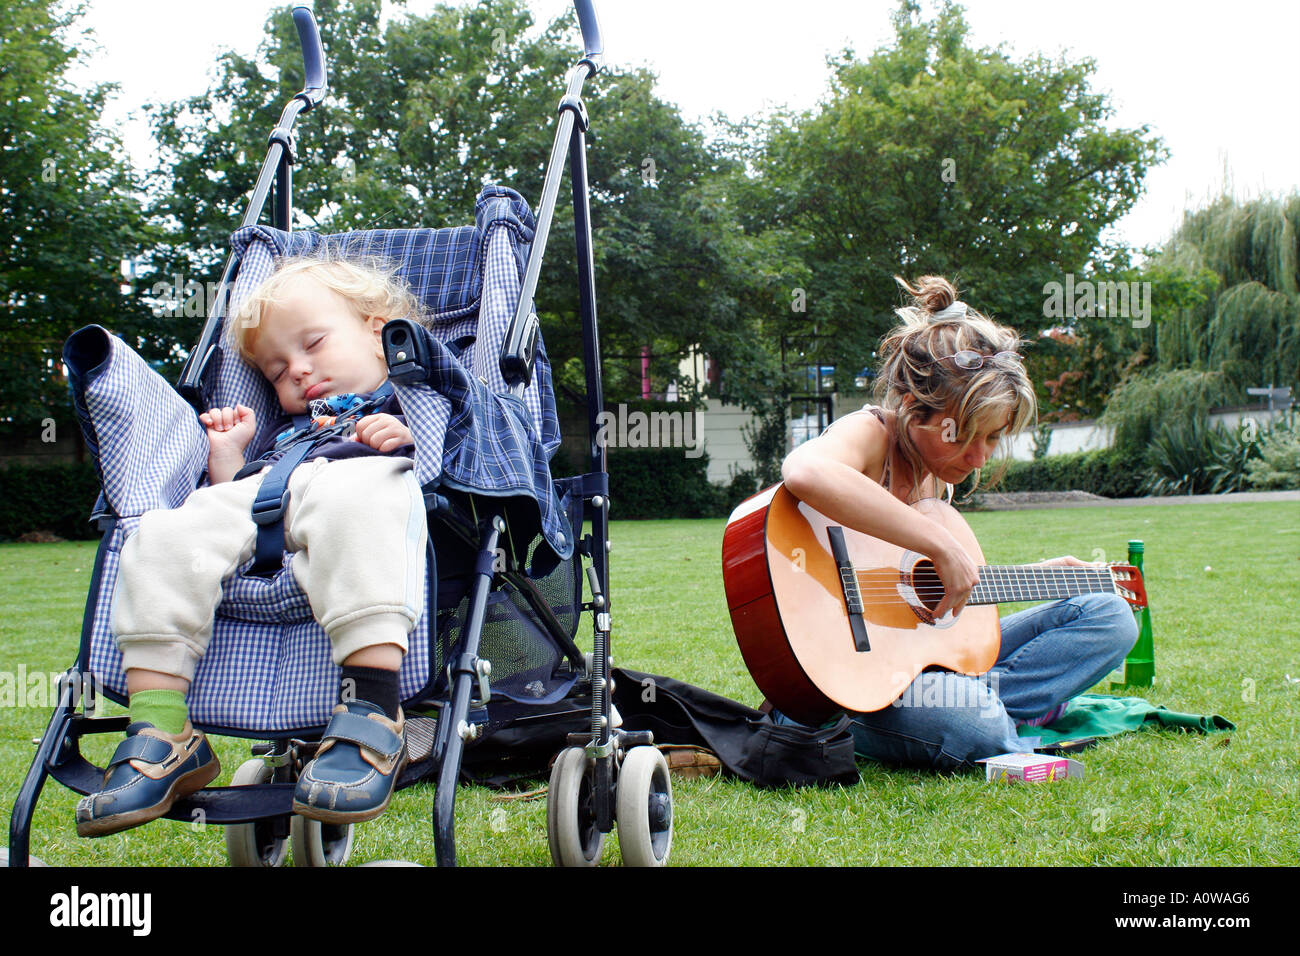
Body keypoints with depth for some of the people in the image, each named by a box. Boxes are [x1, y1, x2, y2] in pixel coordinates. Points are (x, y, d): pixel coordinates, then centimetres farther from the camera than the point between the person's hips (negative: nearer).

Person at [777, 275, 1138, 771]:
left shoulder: (938, 468, 9)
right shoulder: (871, 434, -18)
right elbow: (804, 472, -46)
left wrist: (1037, 574, 20)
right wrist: (941, 544, -38)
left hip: (923, 649, 9)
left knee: (1111, 617, 2)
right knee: (974, 729, -40)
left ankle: (977, 701, -13)